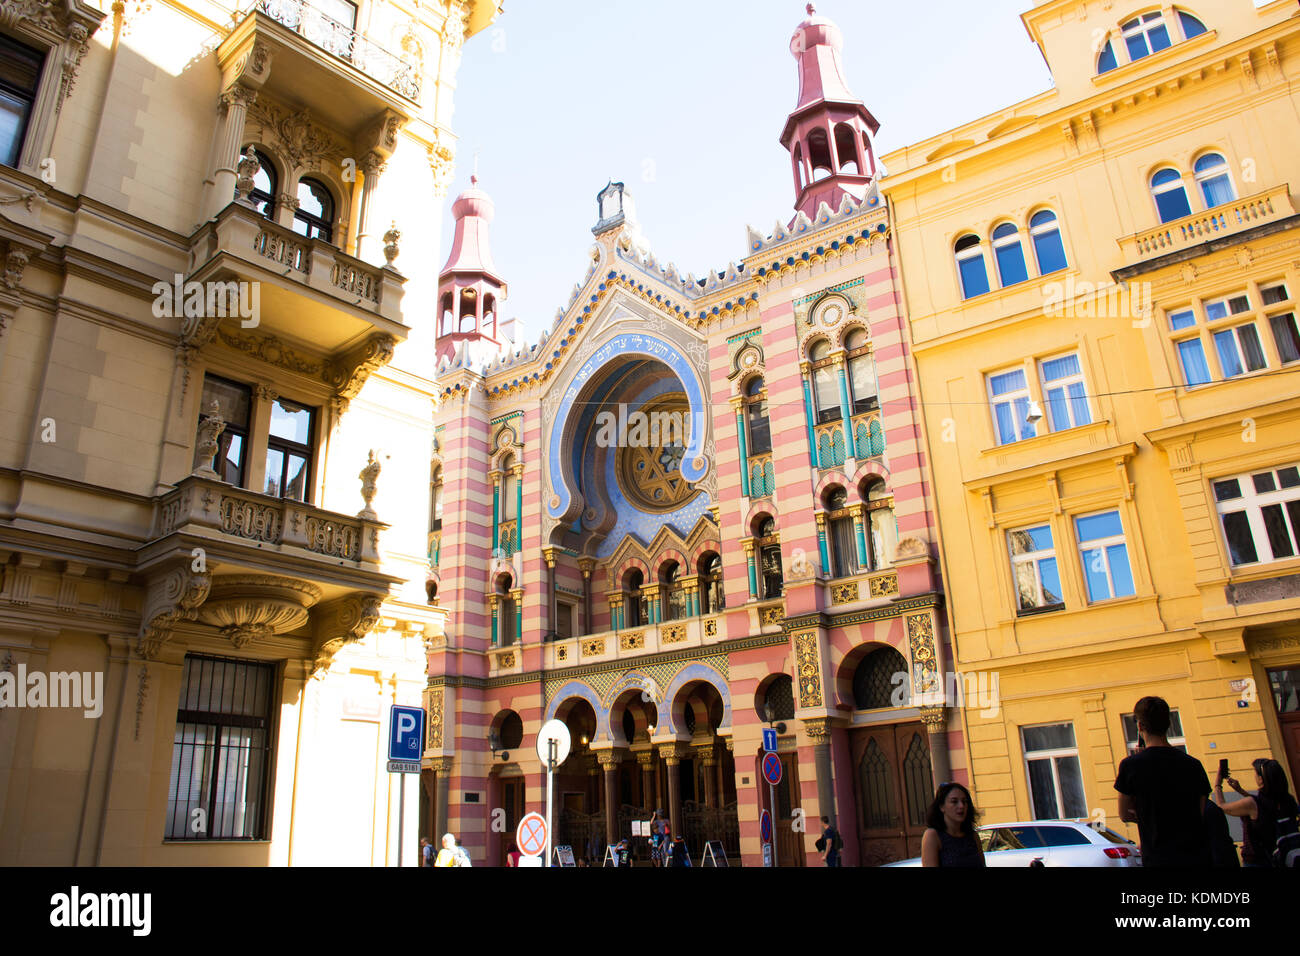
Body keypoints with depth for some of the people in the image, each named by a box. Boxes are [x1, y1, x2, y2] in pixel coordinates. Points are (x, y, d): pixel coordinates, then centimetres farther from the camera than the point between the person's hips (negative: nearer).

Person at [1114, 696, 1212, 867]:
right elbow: (1201, 815, 10)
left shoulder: (1130, 765, -9)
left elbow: (1125, 815, 2)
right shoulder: (1194, 764, 3)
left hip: (1159, 859, -4)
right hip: (1199, 857, 4)